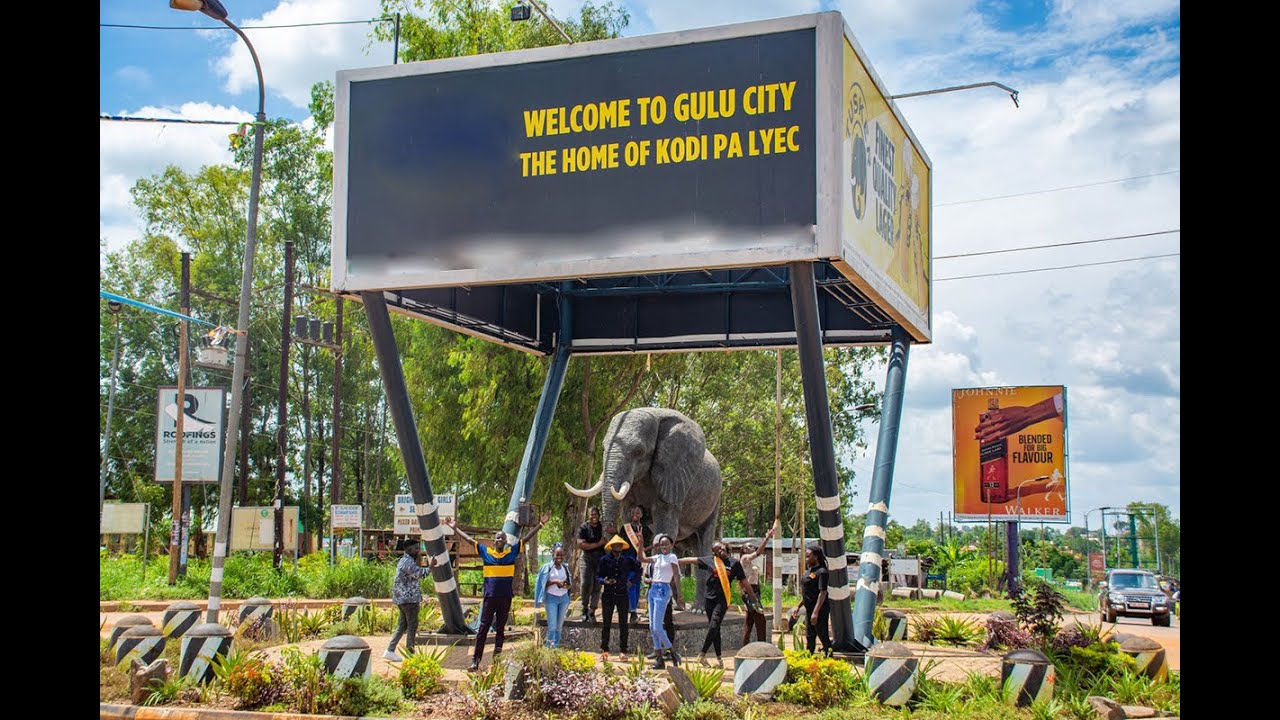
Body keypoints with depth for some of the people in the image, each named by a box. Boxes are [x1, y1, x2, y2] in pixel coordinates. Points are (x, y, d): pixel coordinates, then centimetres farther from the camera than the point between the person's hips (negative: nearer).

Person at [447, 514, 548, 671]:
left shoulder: (512, 552, 3)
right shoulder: (485, 552, 2)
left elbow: (526, 538, 3)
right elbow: (469, 539, 5)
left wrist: (540, 524, -1)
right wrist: (455, 528, 5)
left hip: (505, 598, 1)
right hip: (489, 597, -1)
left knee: (500, 629, 10)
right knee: (483, 628, -2)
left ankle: (497, 660, 18)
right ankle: (475, 661, -2)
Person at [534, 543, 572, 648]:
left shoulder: (565, 567, 7)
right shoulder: (547, 567, -4)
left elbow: (569, 584, 13)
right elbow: (543, 584, -4)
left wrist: (567, 586, -10)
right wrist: (554, 581, -18)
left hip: (564, 597, 4)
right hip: (551, 598, -4)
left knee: (559, 625, 7)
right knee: (552, 626, -8)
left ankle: (556, 645, 16)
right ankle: (549, 645, 1)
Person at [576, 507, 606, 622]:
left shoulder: (603, 527, 10)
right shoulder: (583, 527, 2)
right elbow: (581, 545, -9)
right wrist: (598, 544, -9)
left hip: (600, 559, 2)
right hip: (587, 558, -2)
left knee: (597, 586, 0)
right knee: (586, 584, -15)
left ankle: (592, 611, 8)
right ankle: (585, 608, 5)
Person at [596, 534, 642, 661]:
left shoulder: (627, 560, 6)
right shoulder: (604, 560, 2)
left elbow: (638, 568, 20)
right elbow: (597, 577, 1)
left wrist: (631, 580, 11)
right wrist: (604, 581, -19)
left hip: (622, 594, 1)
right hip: (608, 595, -1)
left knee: (623, 624, 1)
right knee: (606, 624, -1)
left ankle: (623, 651, 5)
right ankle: (604, 650, 6)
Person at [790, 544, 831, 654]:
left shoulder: (821, 572, -16)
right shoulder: (809, 571, 13)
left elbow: (822, 593, -22)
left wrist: (815, 612, -26)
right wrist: (798, 606, 18)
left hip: (820, 610, -10)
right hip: (809, 609, 10)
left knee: (823, 636, -2)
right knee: (809, 637, 15)